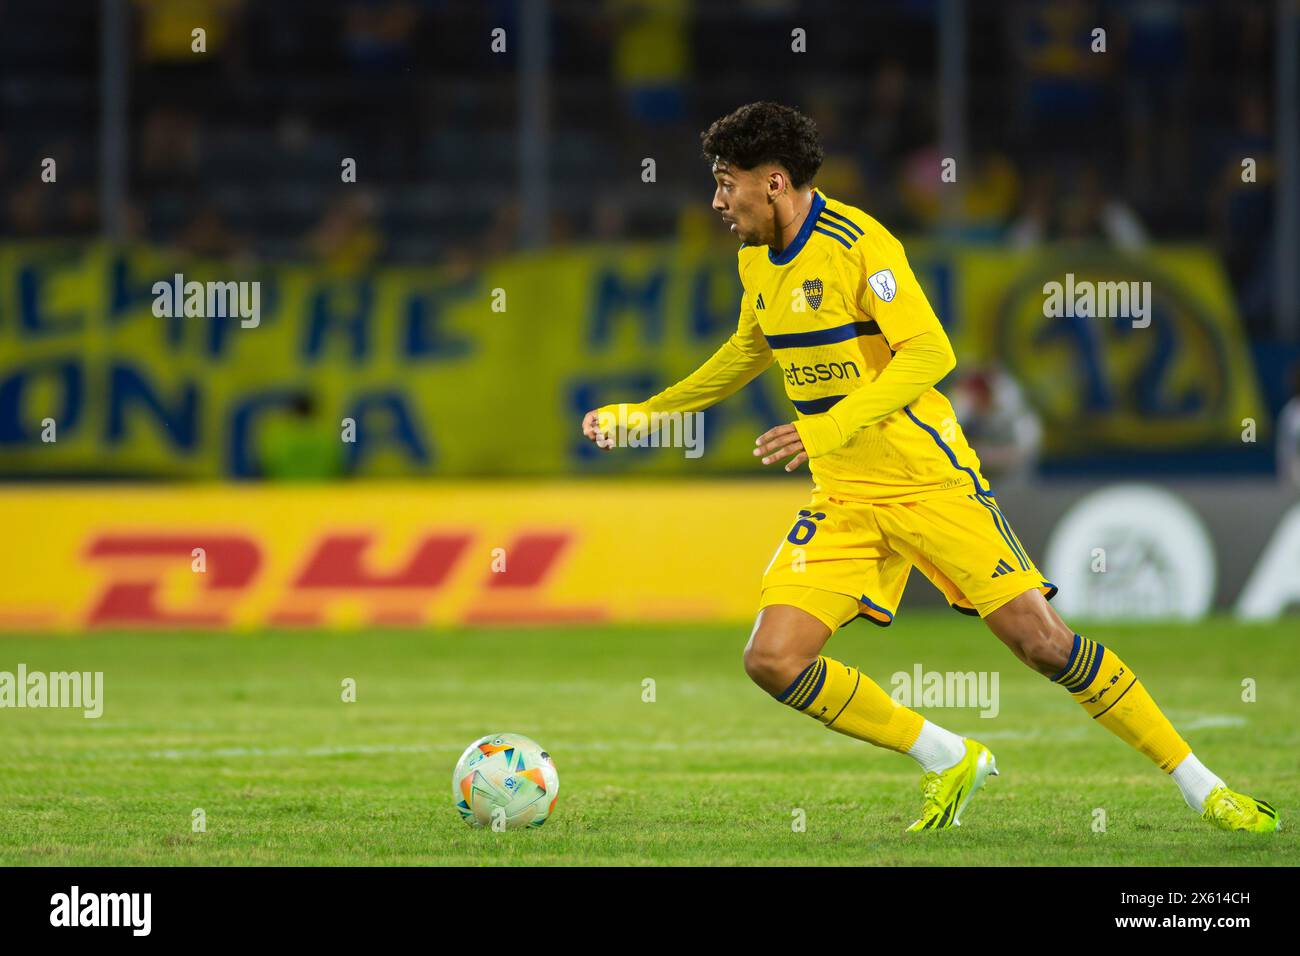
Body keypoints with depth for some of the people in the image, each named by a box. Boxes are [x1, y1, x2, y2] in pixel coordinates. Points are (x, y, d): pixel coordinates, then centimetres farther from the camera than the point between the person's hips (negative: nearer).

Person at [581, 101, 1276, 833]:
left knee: (1040, 639, -11)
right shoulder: (758, 259, 8)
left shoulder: (856, 243, -16)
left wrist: (831, 428, -32)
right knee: (773, 660, -10)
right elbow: (748, 354, 26)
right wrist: (641, 413, 25)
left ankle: (1202, 788, 1)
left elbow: (929, 353, -24)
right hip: (844, 499, 7)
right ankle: (947, 761, 6)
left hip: (928, 478, -7)